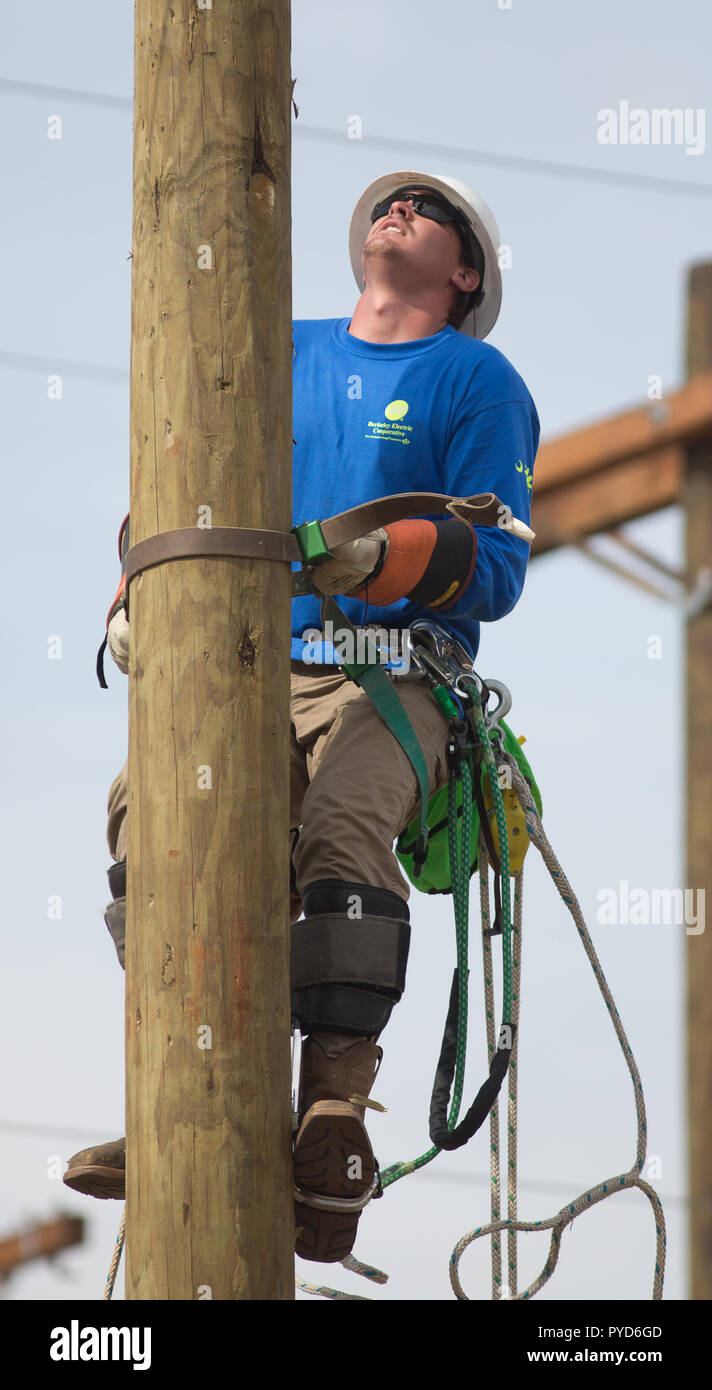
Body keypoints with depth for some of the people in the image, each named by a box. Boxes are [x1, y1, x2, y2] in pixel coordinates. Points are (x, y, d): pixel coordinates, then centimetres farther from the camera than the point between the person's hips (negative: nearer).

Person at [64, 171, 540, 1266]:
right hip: (259, 675, 4)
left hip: (396, 680, -3)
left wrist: (379, 559, -19)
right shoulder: (284, 354, 21)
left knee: (342, 823, -36)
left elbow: (496, 572, -1)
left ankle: (336, 1110, -40)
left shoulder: (477, 381, 8)